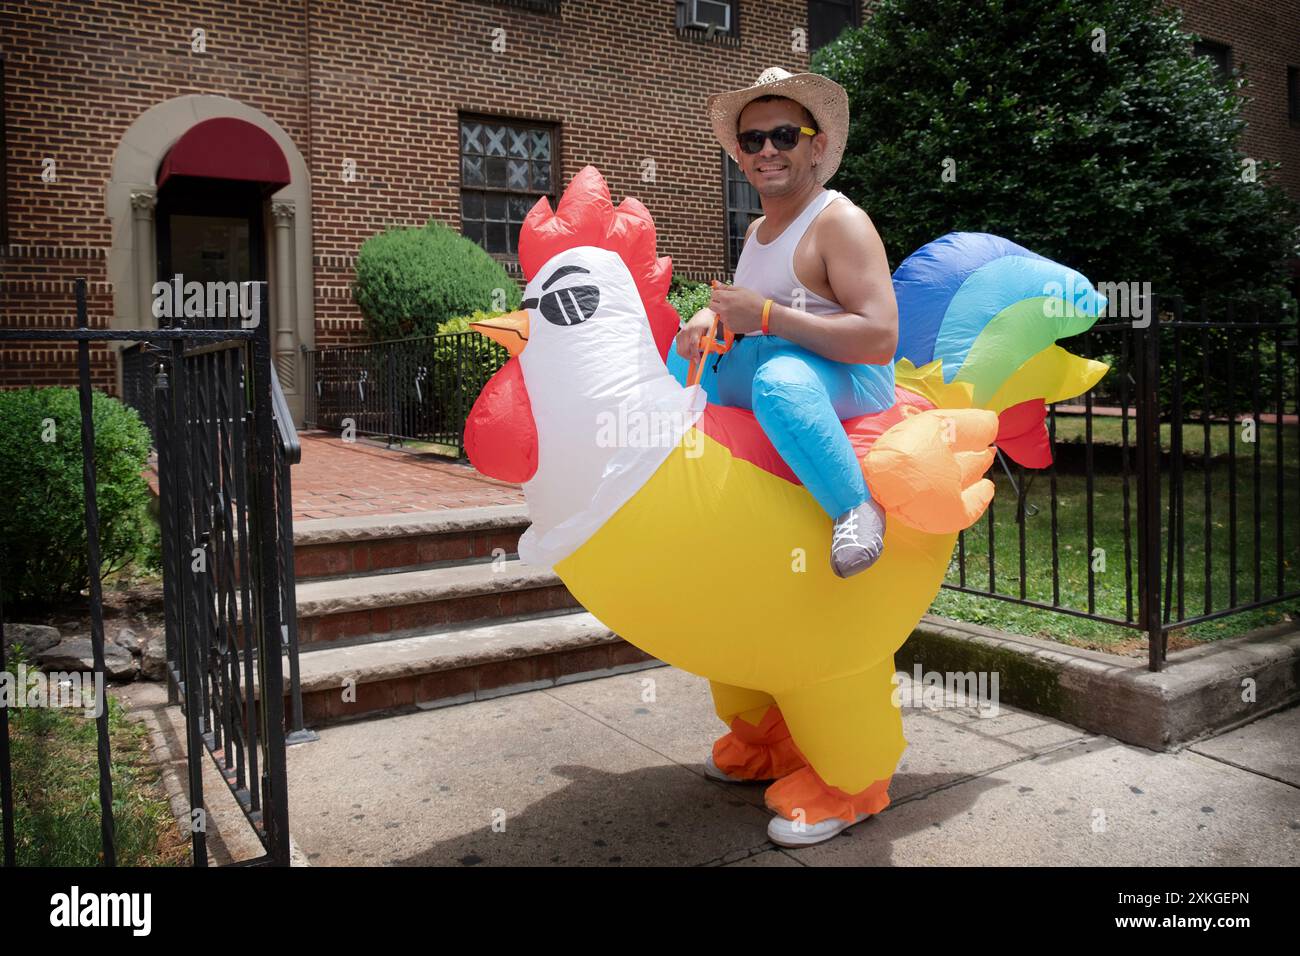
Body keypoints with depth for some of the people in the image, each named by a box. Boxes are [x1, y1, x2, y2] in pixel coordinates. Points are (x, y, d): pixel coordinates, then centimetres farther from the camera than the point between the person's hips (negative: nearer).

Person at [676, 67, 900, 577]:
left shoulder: (839, 221, -11)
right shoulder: (757, 231, 16)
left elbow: (880, 339, -23)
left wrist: (766, 315, -23)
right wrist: (709, 316, 2)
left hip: (849, 381, -9)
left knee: (779, 378, -42)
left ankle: (856, 506, -26)